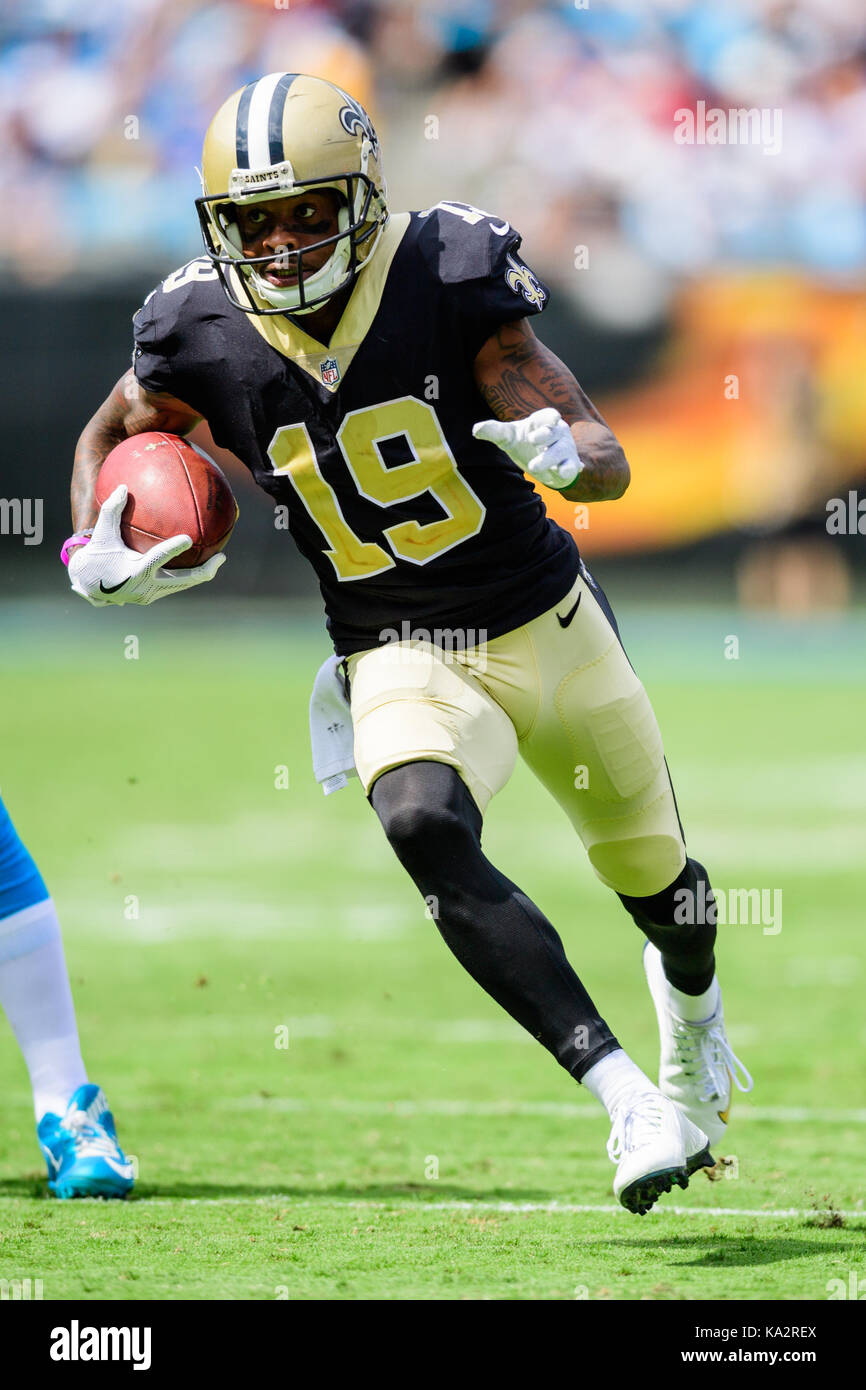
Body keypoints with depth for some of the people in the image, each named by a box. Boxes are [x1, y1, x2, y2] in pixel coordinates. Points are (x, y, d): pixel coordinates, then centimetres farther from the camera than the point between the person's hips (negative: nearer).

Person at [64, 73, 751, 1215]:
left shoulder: (447, 280, -18)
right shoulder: (206, 339, -12)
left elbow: (612, 464, -19)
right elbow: (113, 432, 11)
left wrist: (562, 451, -43)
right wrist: (96, 554, -8)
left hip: (553, 625, 0)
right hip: (405, 662, 0)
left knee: (655, 877, 18)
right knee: (425, 827, -33)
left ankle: (691, 997, 58)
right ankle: (629, 1100, -32)